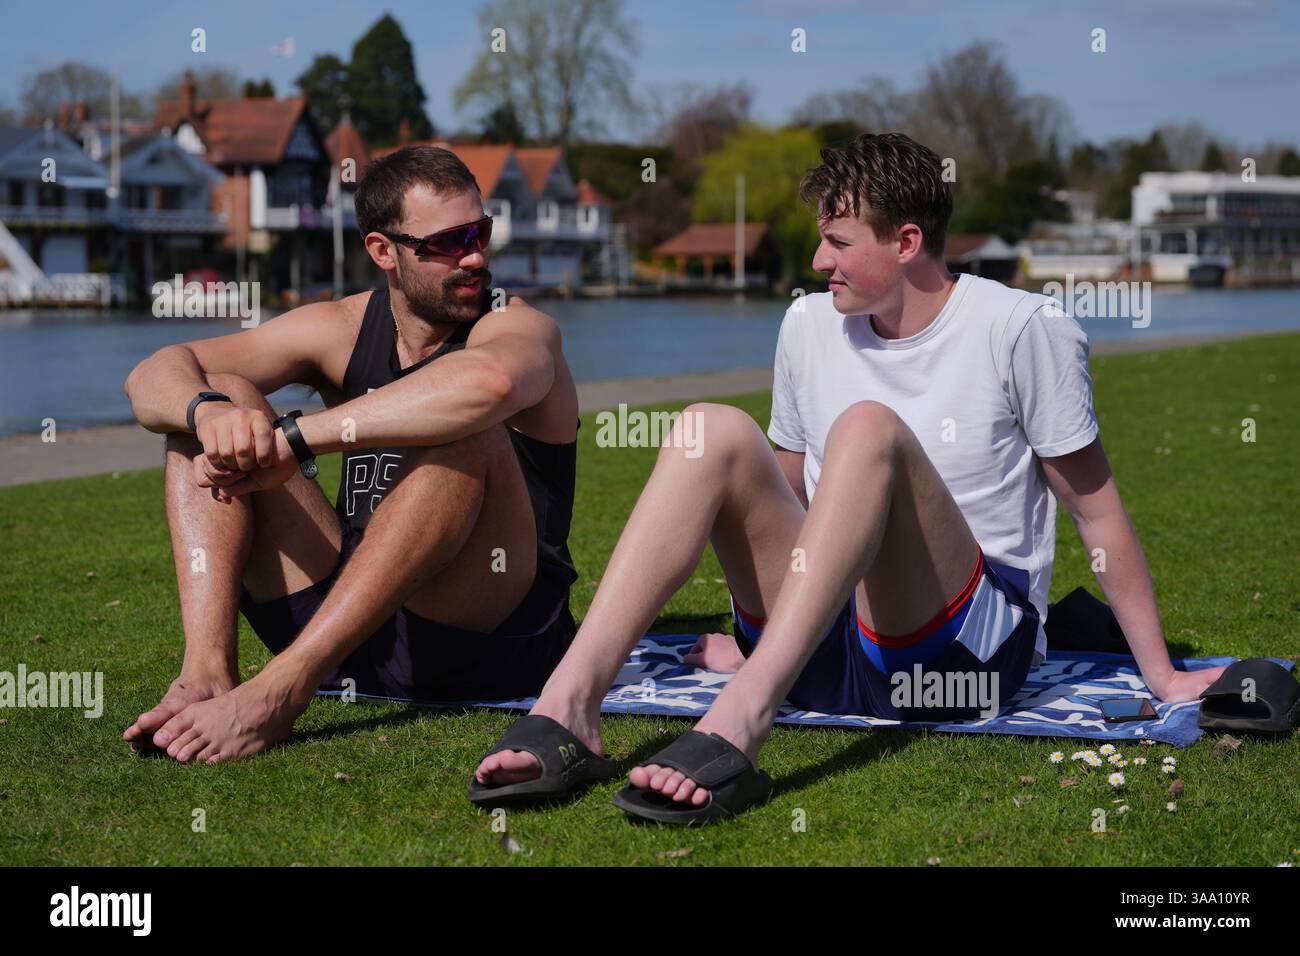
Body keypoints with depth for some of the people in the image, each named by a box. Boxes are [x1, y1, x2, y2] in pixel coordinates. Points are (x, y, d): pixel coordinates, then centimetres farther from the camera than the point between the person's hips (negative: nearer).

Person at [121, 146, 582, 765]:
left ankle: (279, 690, -35)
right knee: (220, 395, -3)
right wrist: (208, 411, -26)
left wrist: (293, 441, -33)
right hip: (343, 621, 5)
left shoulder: (520, 328, -8)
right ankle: (207, 668, -23)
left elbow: (489, 381, -36)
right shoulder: (341, 330, 7)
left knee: (466, 430, -31)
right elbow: (154, 377, -1)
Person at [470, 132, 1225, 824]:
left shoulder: (1021, 329, -3)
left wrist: (1161, 677, 1)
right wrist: (756, 632, 20)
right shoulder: (810, 325, 10)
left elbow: (1095, 506, 0)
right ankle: (570, 703, -34)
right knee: (714, 429, -16)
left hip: (971, 645, -5)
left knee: (870, 428, -30)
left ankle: (739, 722, -48)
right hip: (828, 650, 5)